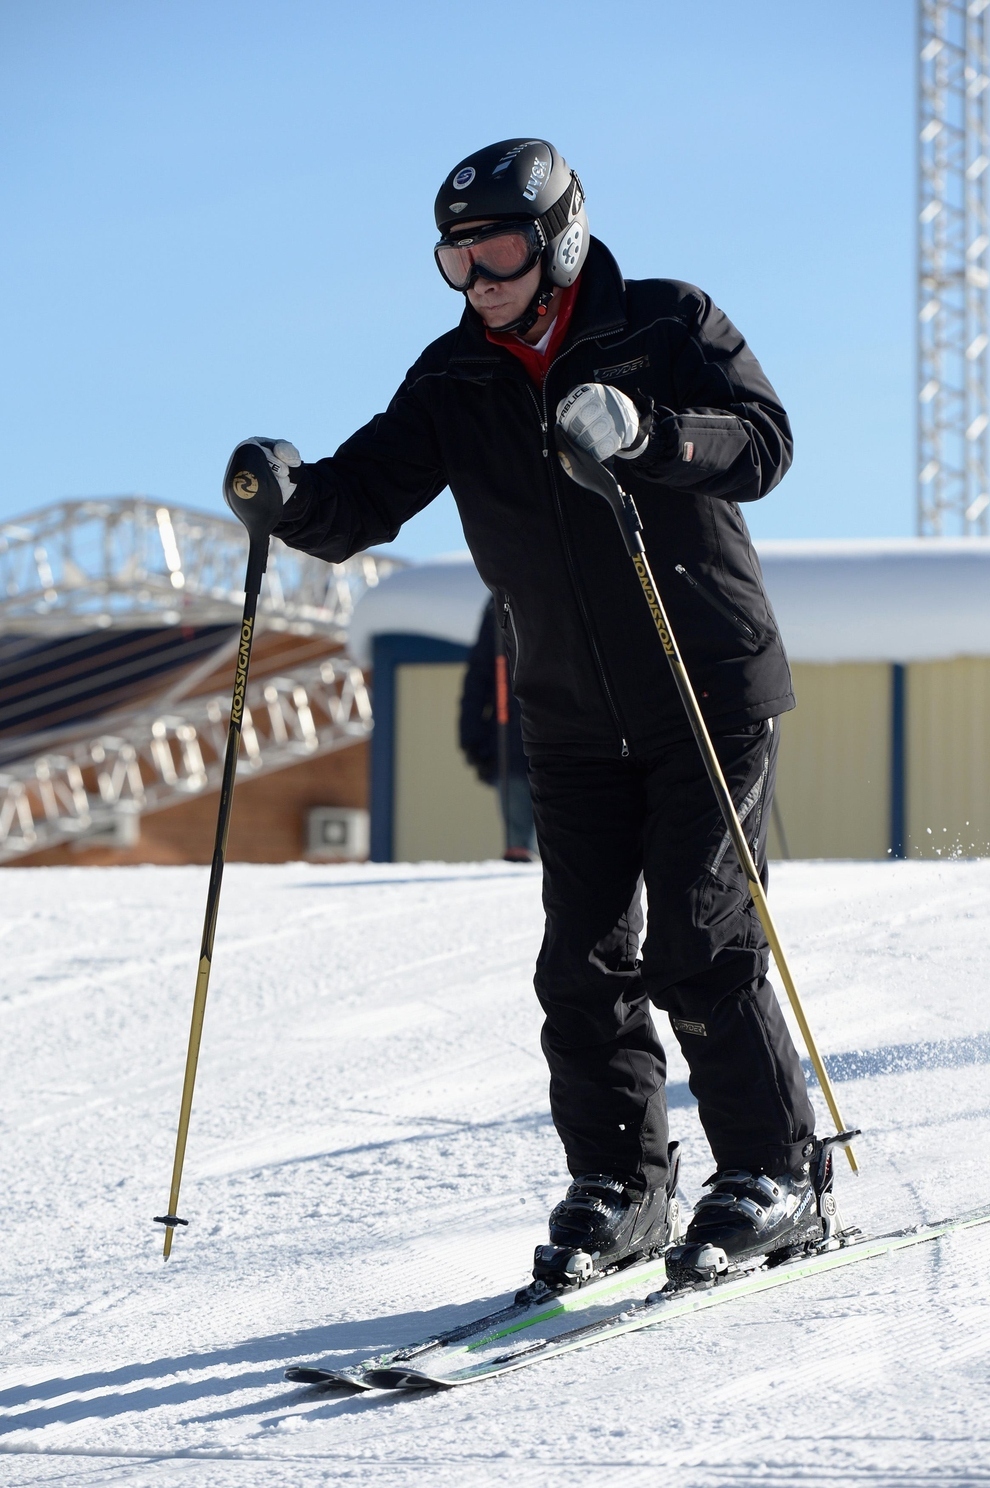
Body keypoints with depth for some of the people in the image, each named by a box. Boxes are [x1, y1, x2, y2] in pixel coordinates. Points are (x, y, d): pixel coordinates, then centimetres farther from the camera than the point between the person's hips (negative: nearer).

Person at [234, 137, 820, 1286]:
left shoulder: (667, 326, -6)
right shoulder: (457, 380, 5)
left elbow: (763, 440, -18)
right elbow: (363, 501, -1)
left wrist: (642, 433, -36)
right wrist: (293, 496, -23)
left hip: (711, 695, -4)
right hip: (572, 721, 4)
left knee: (700, 950, -8)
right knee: (584, 960, 1)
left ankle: (773, 1179, 3)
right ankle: (617, 1186, 13)